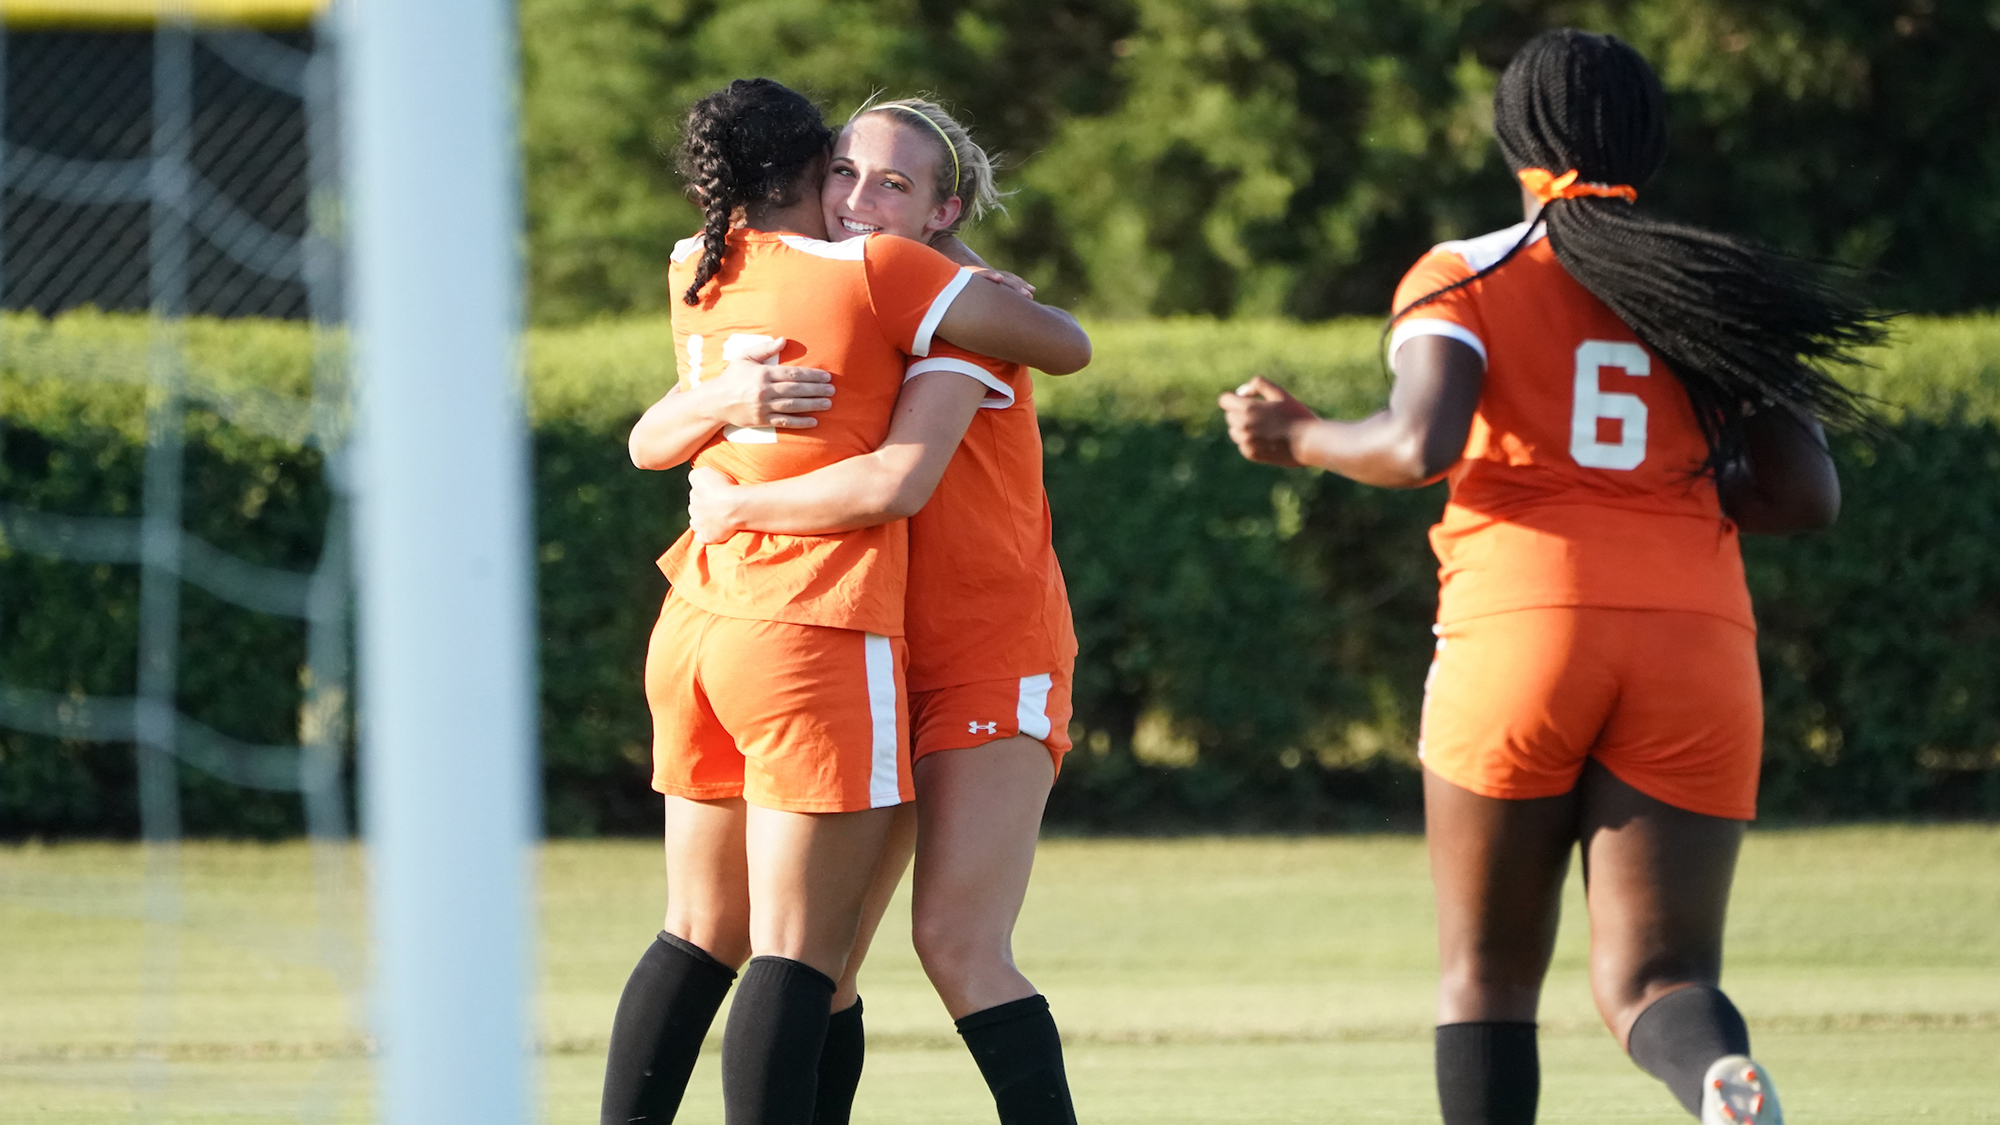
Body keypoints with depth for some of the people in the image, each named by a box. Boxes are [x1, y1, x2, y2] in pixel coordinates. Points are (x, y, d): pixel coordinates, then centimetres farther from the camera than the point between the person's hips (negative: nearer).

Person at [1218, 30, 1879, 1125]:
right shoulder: (1719, 286, 14)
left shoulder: (1462, 279, 5)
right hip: (1697, 638, 2)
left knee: (1488, 973, 14)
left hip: (1518, 623, -2)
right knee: (1653, 980, 2)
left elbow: (1417, 445, -12)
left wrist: (1297, 437, 7)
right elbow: (1807, 496, 9)